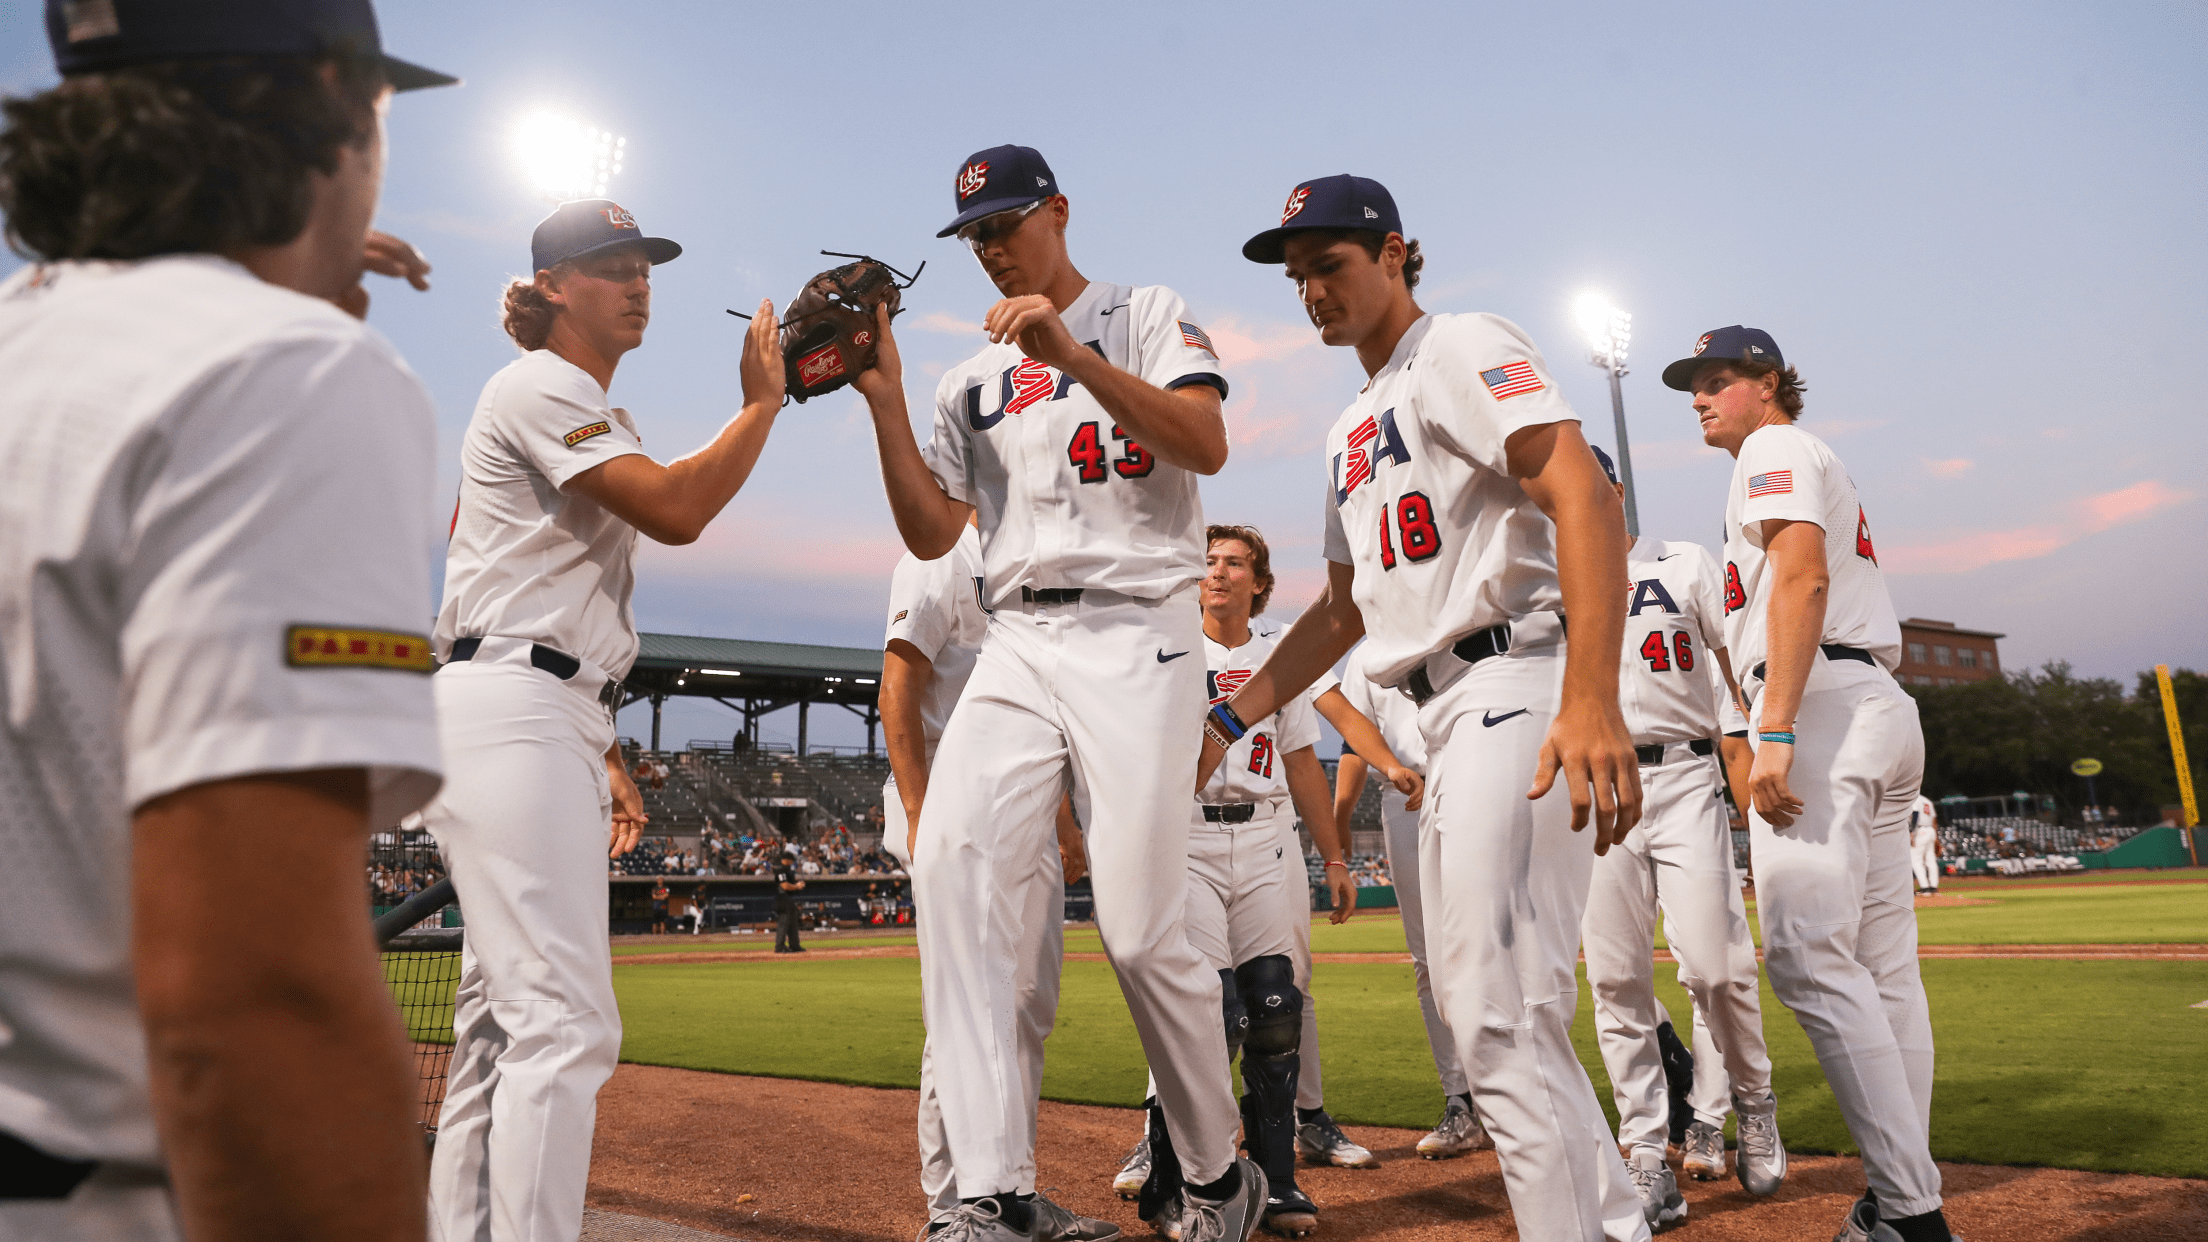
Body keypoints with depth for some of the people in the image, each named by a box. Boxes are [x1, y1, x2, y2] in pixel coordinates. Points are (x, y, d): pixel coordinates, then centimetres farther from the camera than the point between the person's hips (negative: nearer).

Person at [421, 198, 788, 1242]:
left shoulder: (585, 410, 26)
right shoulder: (541, 387, -4)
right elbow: (675, 510, -19)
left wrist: (601, 752, 19)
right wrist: (763, 401, -7)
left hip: (549, 726, 11)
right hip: (511, 716, -11)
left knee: (503, 1015, 11)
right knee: (563, 1019, -16)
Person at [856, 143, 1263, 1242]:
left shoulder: (1148, 317, 9)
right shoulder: (972, 381, 21)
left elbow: (1207, 445, -10)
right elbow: (930, 536, 12)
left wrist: (1072, 355, -18)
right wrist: (885, 400, 2)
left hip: (1135, 639, -4)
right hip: (1016, 650, 4)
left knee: (1139, 929, -8)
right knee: (951, 861, -20)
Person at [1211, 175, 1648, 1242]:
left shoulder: (1466, 351, -3)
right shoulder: (1351, 432, 24)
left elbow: (1582, 496, -19)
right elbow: (1345, 606, 27)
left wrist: (1592, 700, -33)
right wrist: (1231, 719, 18)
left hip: (1518, 690, -10)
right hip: (1448, 718, 10)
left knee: (1503, 1021, -15)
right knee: (1475, 1006, 14)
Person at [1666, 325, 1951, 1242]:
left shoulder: (1777, 450, 1)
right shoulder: (1821, 473, 31)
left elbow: (1803, 579, -15)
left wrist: (1775, 734, -23)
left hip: (1821, 701, -10)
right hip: (1883, 709, 10)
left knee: (1810, 958, -15)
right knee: (1882, 965, 7)